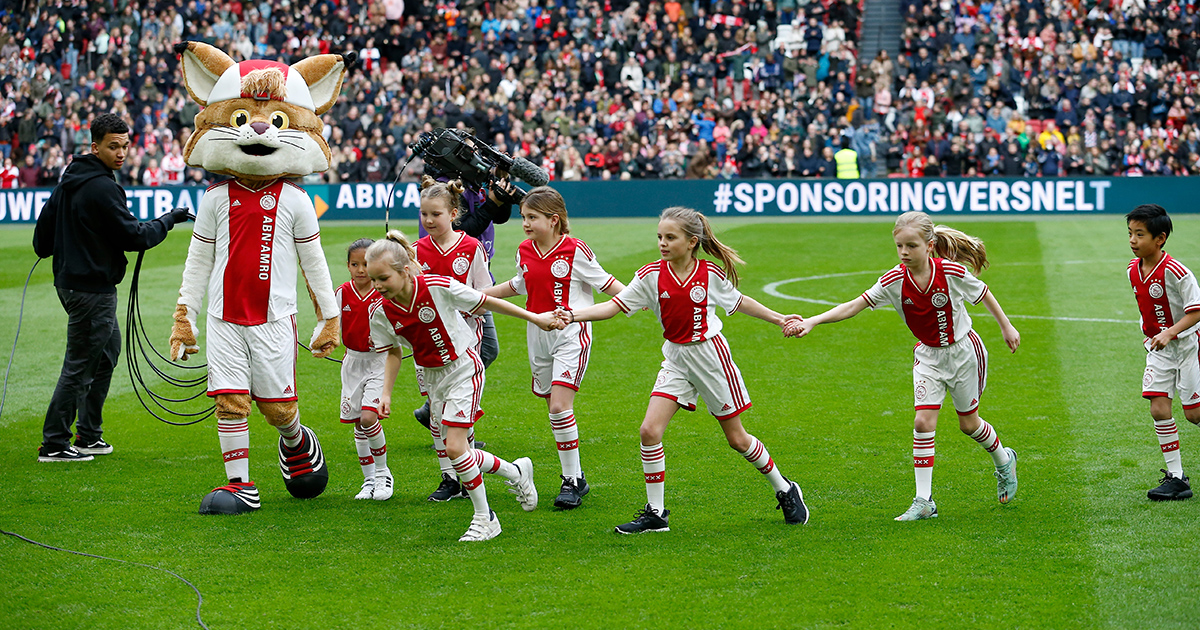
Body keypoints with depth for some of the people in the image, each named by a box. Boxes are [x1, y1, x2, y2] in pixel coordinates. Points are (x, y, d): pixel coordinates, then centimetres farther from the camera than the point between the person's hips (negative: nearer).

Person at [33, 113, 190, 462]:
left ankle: (89, 435, 24)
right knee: (79, 366, -4)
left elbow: (46, 220, 18)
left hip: (70, 279, 10)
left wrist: (45, 250, 37)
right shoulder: (102, 188, -20)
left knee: (108, 349, 20)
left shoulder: (70, 179, 10)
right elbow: (134, 237, -19)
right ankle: (54, 445, 2)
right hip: (92, 287, -10)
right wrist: (168, 220, -5)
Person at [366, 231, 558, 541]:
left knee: (454, 447, -17)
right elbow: (393, 352, 7)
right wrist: (386, 393, -4)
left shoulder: (438, 287, -25)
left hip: (463, 369, -6)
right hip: (432, 377, 6)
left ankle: (484, 518, -1)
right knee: (458, 453, 7)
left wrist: (535, 318, -3)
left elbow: (487, 302, -12)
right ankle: (517, 472, 33)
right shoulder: (380, 313, -11)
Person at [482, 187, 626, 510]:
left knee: (559, 406, -15)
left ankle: (572, 480, -6)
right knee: (553, 408, 8)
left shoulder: (576, 251, -12)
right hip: (538, 335, 6)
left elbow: (604, 282, -5)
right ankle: (574, 476, 19)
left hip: (571, 333, -6)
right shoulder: (524, 252, 6)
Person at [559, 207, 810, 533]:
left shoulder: (711, 273, -10)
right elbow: (616, 304, -12)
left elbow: (738, 301, 8)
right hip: (675, 360, 3)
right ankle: (655, 513, -1)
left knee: (737, 438, 5)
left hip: (710, 355, -2)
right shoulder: (652, 275, -8)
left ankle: (785, 490, 28)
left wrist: (779, 319, 10)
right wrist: (574, 315, -25)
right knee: (650, 430, -12)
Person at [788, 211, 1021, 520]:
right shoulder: (894, 280, -20)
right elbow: (854, 306, -23)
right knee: (923, 422, -12)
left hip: (964, 351, -2)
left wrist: (1006, 327, 6)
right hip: (928, 356, 2)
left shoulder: (952, 271, -24)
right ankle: (924, 501, -7)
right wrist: (812, 321, -34)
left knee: (969, 423, 12)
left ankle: (1004, 461, 44)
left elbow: (982, 293, -5)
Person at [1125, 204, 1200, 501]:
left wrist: (1168, 333, -33)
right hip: (1158, 349, 6)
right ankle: (1176, 477, 1)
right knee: (1159, 410, -5)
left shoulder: (1175, 272, -24)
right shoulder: (1133, 270, -1)